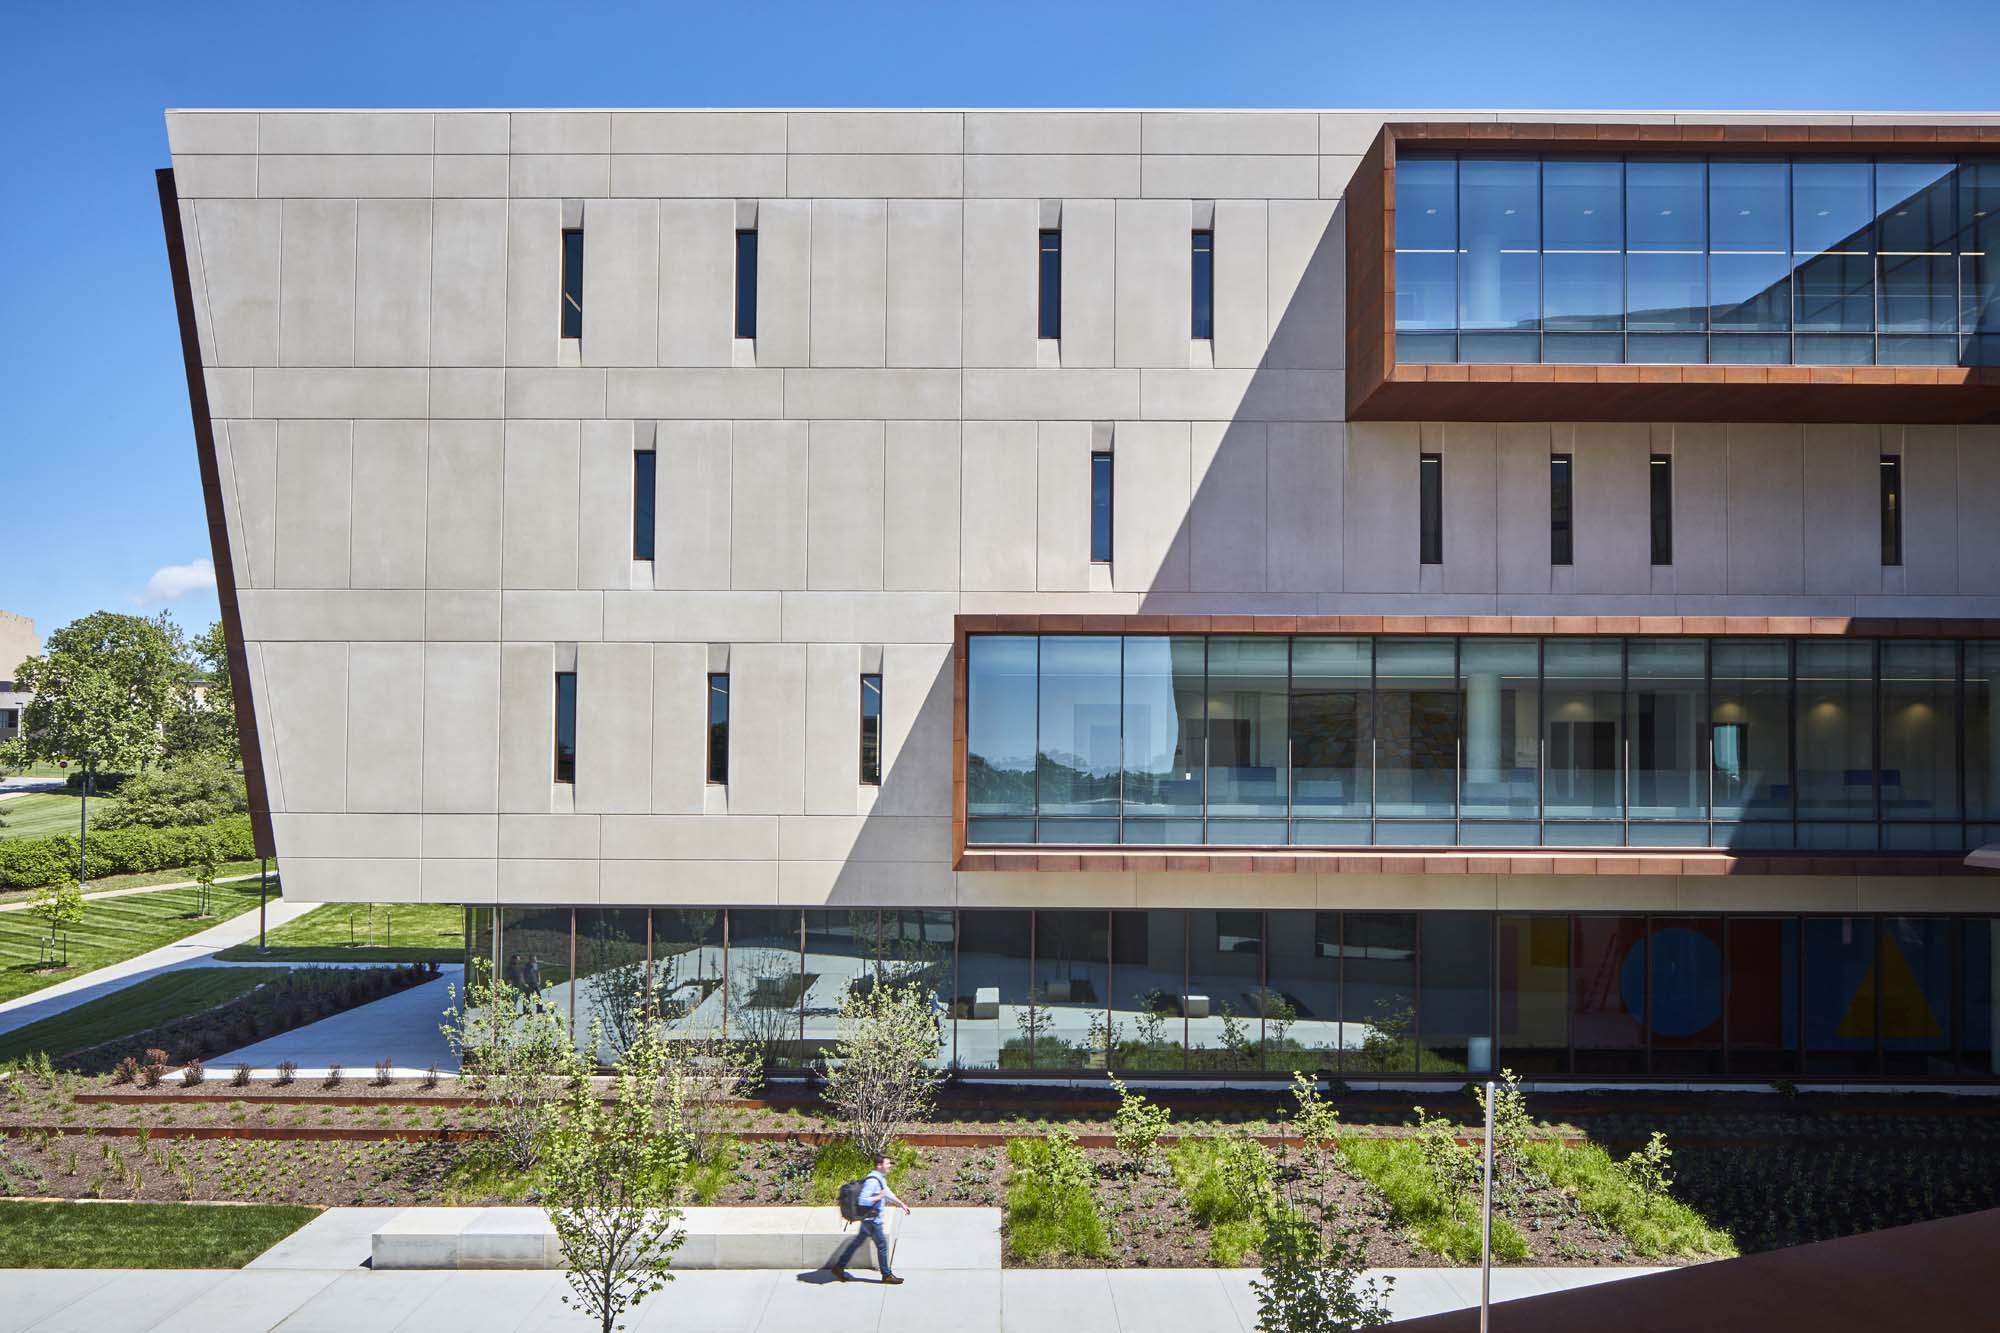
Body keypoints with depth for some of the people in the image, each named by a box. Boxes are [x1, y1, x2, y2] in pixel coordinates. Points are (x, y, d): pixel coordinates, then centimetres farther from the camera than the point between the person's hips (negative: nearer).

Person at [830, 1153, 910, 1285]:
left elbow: (888, 1193, 22)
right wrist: (879, 1197, -23)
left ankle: (839, 1267, 24)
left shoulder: (881, 1178, 9)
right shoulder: (872, 1181, -24)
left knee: (857, 1242, 16)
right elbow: (862, 1200, -29)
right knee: (882, 1245, 1)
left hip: (871, 1218, 10)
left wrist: (902, 1204, 21)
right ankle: (886, 1275, 12)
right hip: (871, 1219, -10)